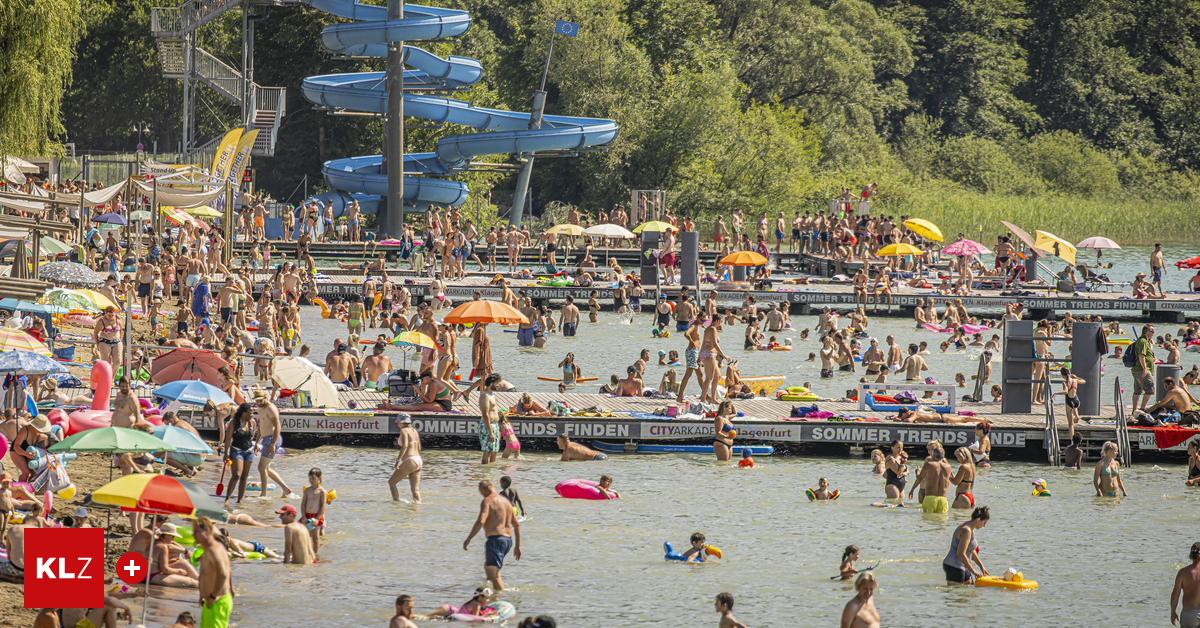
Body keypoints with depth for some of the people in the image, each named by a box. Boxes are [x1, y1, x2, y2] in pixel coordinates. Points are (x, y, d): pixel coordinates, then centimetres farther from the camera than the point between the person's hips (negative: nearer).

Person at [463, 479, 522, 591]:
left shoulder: (487, 501, -9)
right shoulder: (506, 501, 17)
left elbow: (480, 522, -21)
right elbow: (517, 524, 19)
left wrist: (468, 539, -15)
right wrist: (517, 545, 24)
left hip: (496, 539, -9)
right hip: (508, 540, 9)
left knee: (493, 574, -12)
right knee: (488, 567, 26)